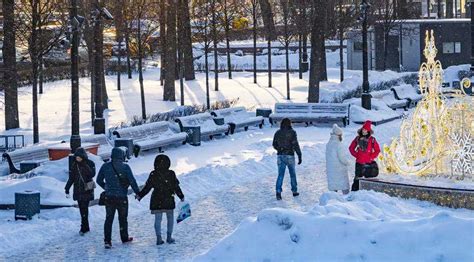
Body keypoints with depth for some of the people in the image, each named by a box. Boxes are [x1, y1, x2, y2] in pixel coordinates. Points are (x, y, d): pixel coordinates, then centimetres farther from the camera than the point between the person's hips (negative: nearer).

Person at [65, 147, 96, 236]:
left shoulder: (90, 164, -3)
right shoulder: (74, 165, 8)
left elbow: (92, 174, -16)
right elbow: (71, 178, 12)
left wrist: (86, 166, -23)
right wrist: (67, 189, 9)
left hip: (87, 189, -4)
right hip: (78, 190, 4)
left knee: (84, 208, -11)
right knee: (82, 208, 6)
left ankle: (83, 228, -12)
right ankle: (86, 227, 14)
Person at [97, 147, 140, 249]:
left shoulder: (105, 166, 0)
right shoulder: (125, 167, -10)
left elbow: (99, 180, 8)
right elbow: (132, 181, -12)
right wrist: (137, 192, -2)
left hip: (109, 197, 2)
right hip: (122, 197, -2)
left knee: (109, 219, 6)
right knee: (123, 218, 14)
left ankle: (107, 241, -2)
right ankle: (124, 238, 26)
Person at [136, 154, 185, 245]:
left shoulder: (153, 175, -7)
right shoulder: (171, 174, -7)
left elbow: (147, 187, -4)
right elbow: (176, 187, -3)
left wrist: (140, 195, 8)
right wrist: (181, 197, 10)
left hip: (156, 201, 0)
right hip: (169, 201, 0)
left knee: (158, 219, 6)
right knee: (170, 218, 14)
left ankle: (159, 238, -1)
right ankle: (169, 237, 14)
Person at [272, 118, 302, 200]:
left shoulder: (278, 133, 4)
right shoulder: (292, 132, -7)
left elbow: (274, 145, 12)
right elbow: (295, 145, -14)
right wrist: (299, 156, -11)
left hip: (280, 156, 2)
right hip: (289, 156, -2)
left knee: (280, 175, 1)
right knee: (292, 173, 16)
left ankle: (278, 192, -16)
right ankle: (294, 191, 27)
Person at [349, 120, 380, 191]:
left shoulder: (372, 139, -2)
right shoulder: (358, 138, 5)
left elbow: (377, 150, 3)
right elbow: (351, 148, 14)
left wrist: (371, 157, -5)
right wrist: (356, 155, 3)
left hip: (368, 163, -2)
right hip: (359, 162, 2)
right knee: (357, 178, 4)